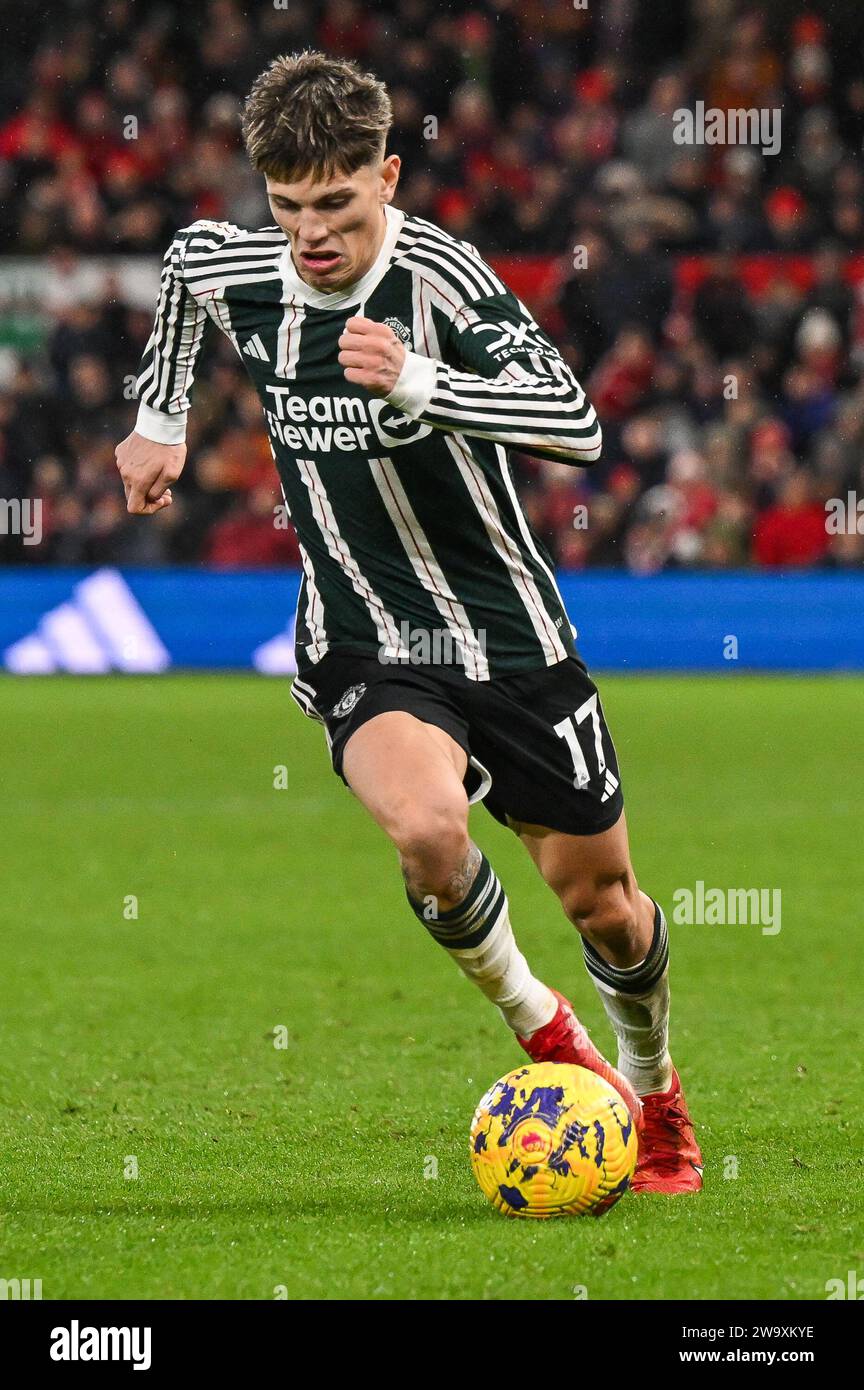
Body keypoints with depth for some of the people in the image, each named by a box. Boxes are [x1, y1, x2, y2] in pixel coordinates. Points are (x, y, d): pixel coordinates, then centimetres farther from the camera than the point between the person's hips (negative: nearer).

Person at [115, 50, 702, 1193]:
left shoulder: (436, 274, -20)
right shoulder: (234, 272, -7)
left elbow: (576, 424, -31)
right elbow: (184, 261, 21)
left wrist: (416, 385, -42)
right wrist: (161, 420, 25)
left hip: (510, 632, -1)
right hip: (365, 655, 1)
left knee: (600, 898, 9)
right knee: (428, 826, -30)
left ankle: (652, 1087, 41)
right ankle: (539, 1027, -1)